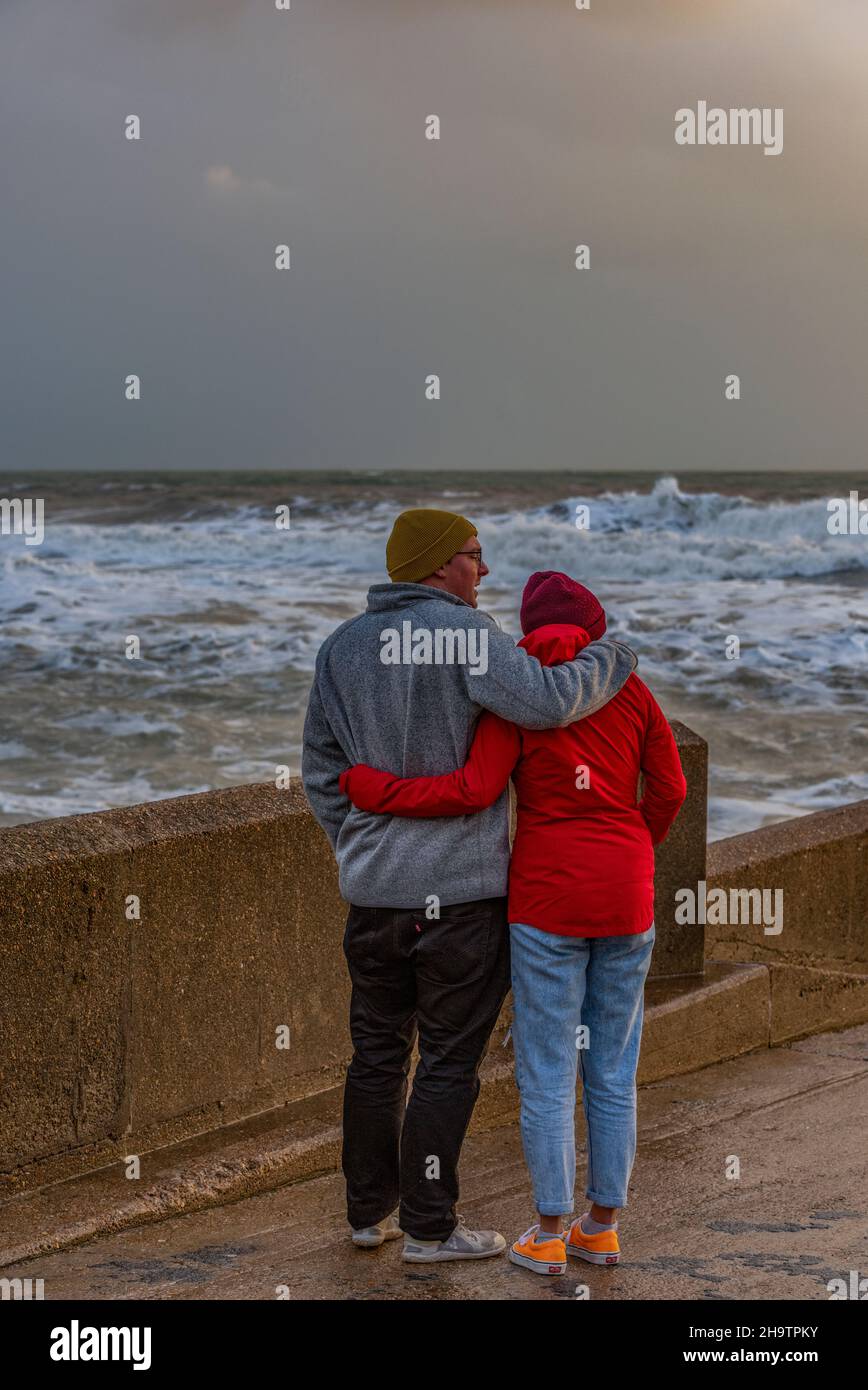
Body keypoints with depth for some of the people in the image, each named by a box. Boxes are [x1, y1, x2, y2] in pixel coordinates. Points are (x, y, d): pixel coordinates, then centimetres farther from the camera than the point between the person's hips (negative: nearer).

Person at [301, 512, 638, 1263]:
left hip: (374, 891, 6)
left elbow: (323, 772, 8)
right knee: (450, 1060, 4)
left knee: (377, 1053, 16)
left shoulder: (343, 647, 6)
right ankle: (429, 1224, 9)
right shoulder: (467, 635, -13)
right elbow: (543, 701, -27)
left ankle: (371, 1209, 23)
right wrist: (609, 662, -8)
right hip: (461, 890, -6)